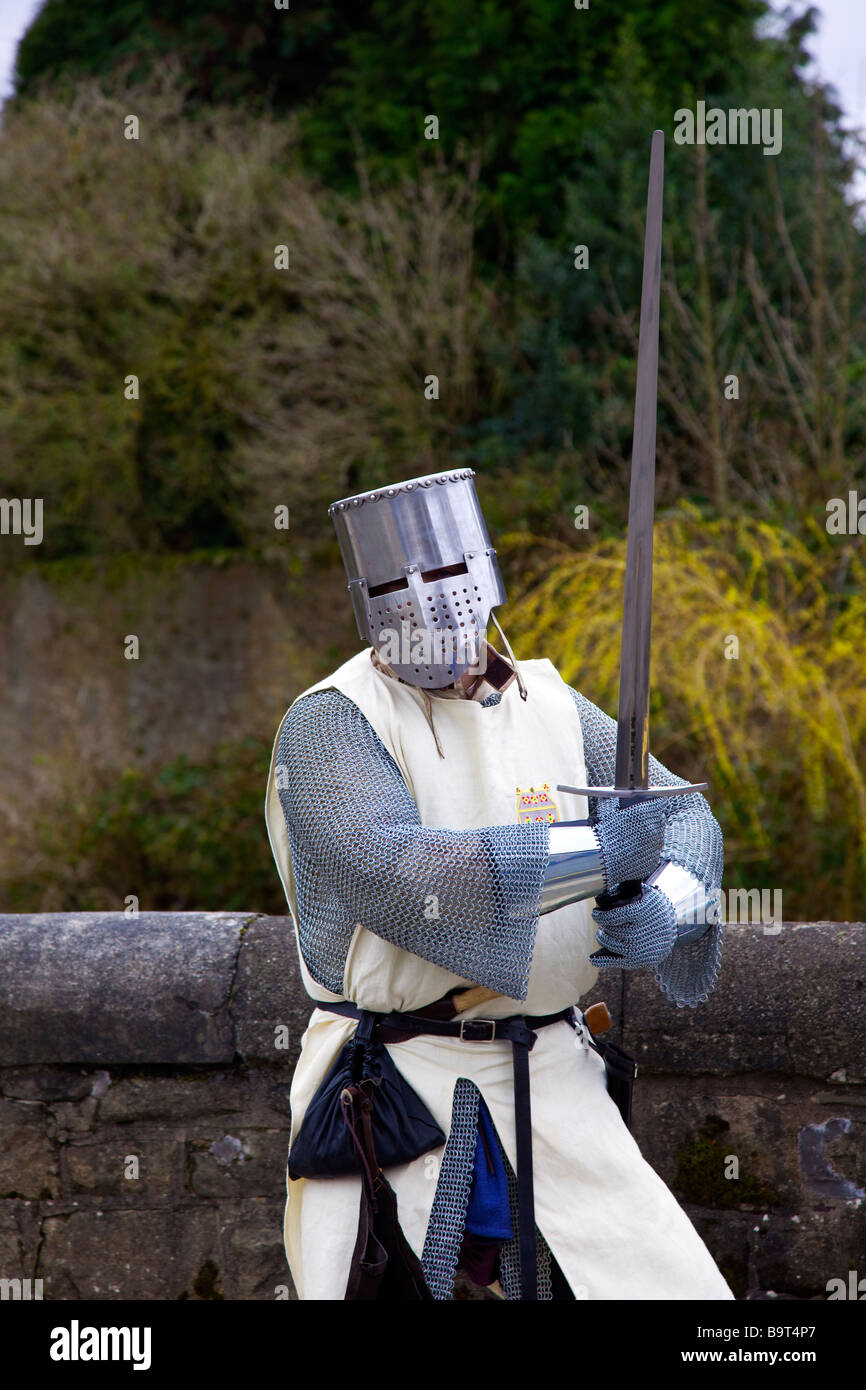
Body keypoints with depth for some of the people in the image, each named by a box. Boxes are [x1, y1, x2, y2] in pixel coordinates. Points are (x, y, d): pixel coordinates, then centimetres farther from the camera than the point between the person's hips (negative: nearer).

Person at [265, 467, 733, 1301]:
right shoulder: (328, 724, -7)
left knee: (681, 1289, 2)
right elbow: (387, 870, -23)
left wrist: (667, 905, -12)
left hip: (550, 1078, 5)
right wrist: (594, 851, -24)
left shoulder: (551, 708, 11)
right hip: (397, 1082, -5)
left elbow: (683, 814, 13)